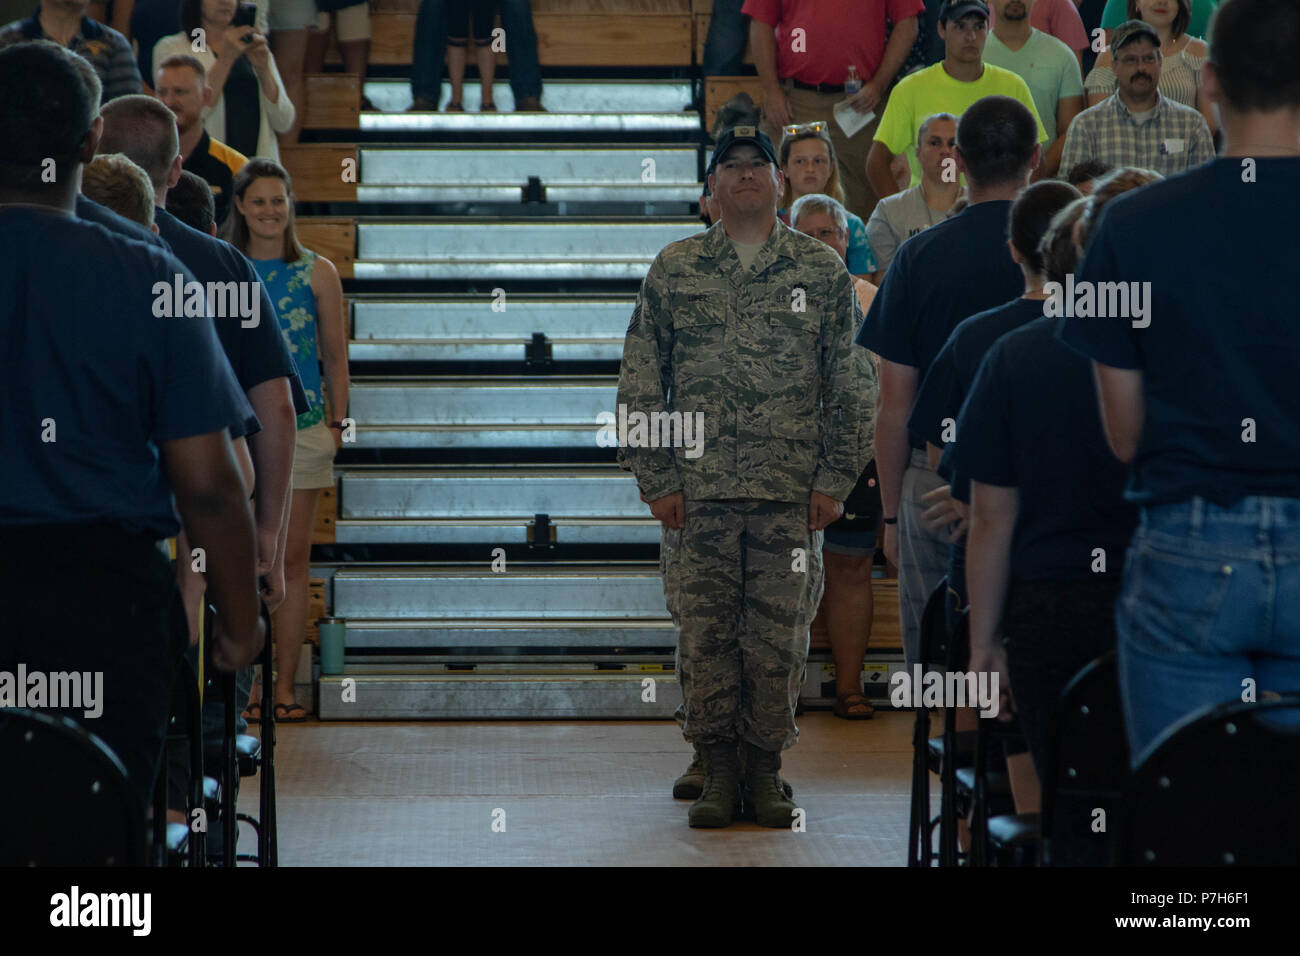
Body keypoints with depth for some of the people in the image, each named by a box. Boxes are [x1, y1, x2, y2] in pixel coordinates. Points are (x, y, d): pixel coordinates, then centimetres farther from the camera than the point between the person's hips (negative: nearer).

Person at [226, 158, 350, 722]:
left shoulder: (317, 273, 5)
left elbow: (335, 356, 8)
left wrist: (338, 423, 2)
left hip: (301, 428, 0)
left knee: (292, 557, 2)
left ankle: (285, 684, 6)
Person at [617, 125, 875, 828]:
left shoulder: (822, 271, 7)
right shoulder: (673, 270, 7)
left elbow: (850, 387, 6)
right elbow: (639, 383, 6)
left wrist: (835, 479, -1)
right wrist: (656, 479, -1)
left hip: (791, 495, 0)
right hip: (697, 488, 0)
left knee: (779, 636, 2)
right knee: (704, 633, 1)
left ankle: (765, 771, 12)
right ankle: (717, 774, 10)